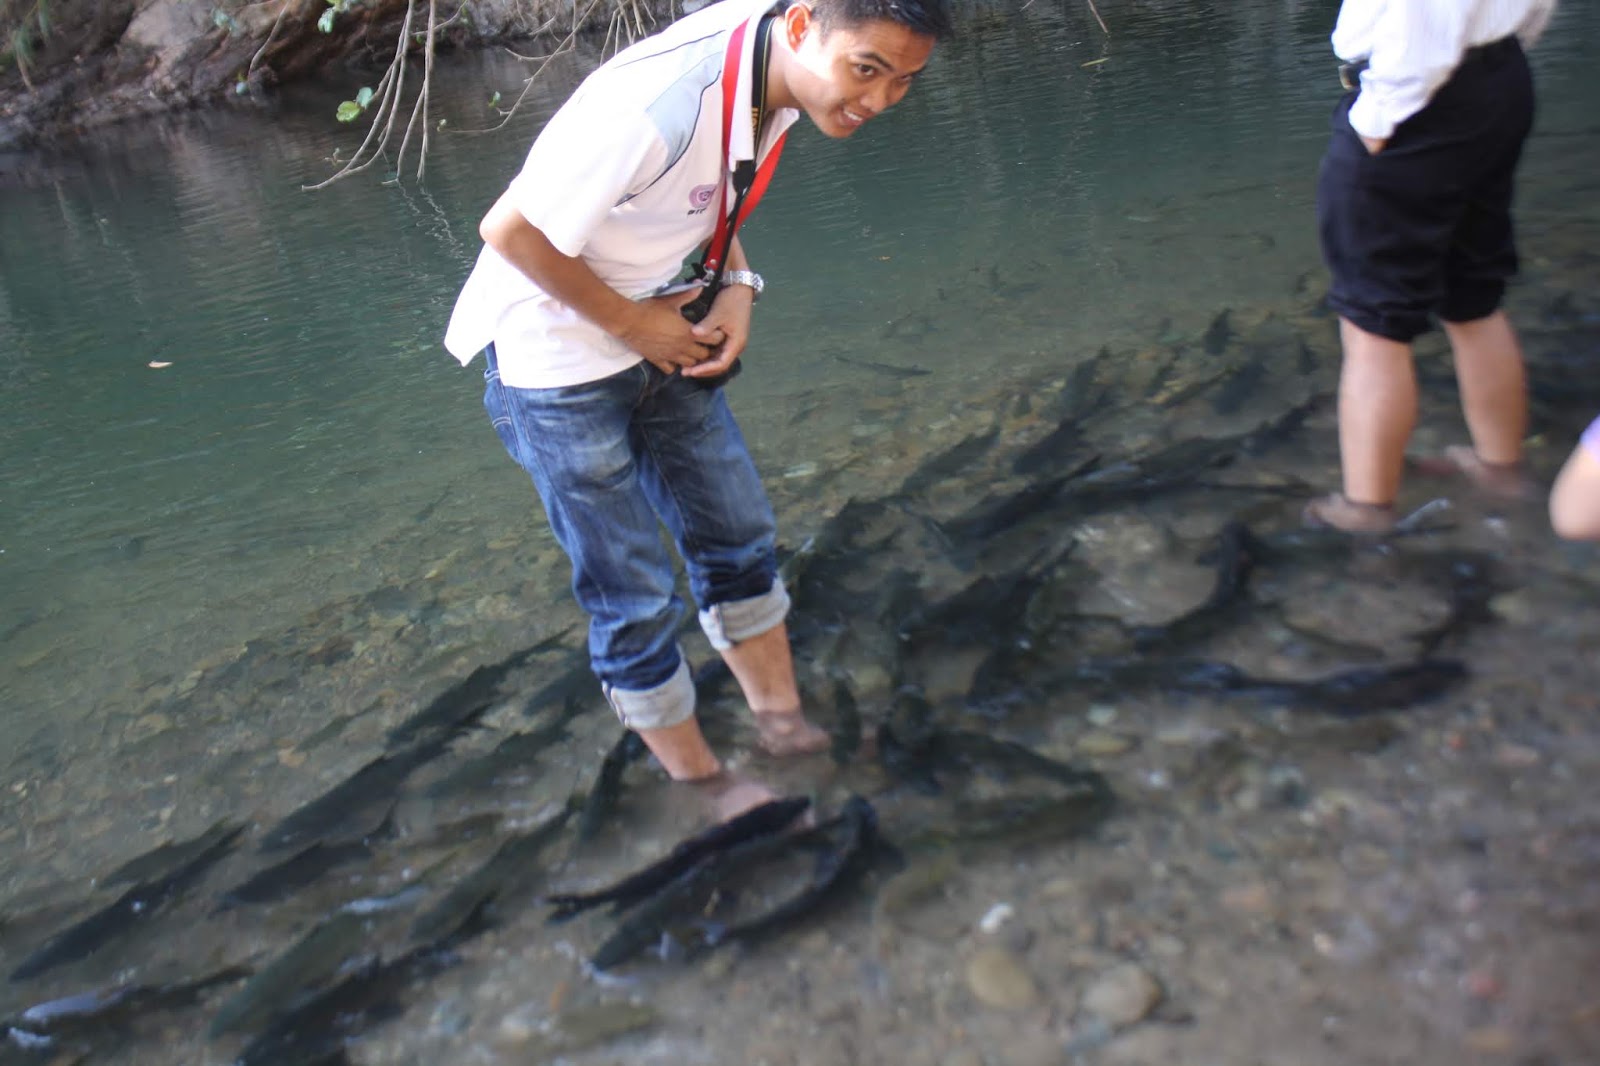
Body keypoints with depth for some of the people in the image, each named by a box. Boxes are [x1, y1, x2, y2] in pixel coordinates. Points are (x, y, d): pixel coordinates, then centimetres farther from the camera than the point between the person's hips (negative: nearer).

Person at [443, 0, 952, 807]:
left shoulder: (780, 68, -8)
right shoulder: (657, 106, -34)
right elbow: (510, 230, -25)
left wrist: (735, 286, -7)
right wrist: (631, 323, -16)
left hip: (660, 340, 8)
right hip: (557, 368, -7)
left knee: (739, 536, 13)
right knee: (634, 596, 3)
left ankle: (784, 726, 30)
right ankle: (698, 782, 22)